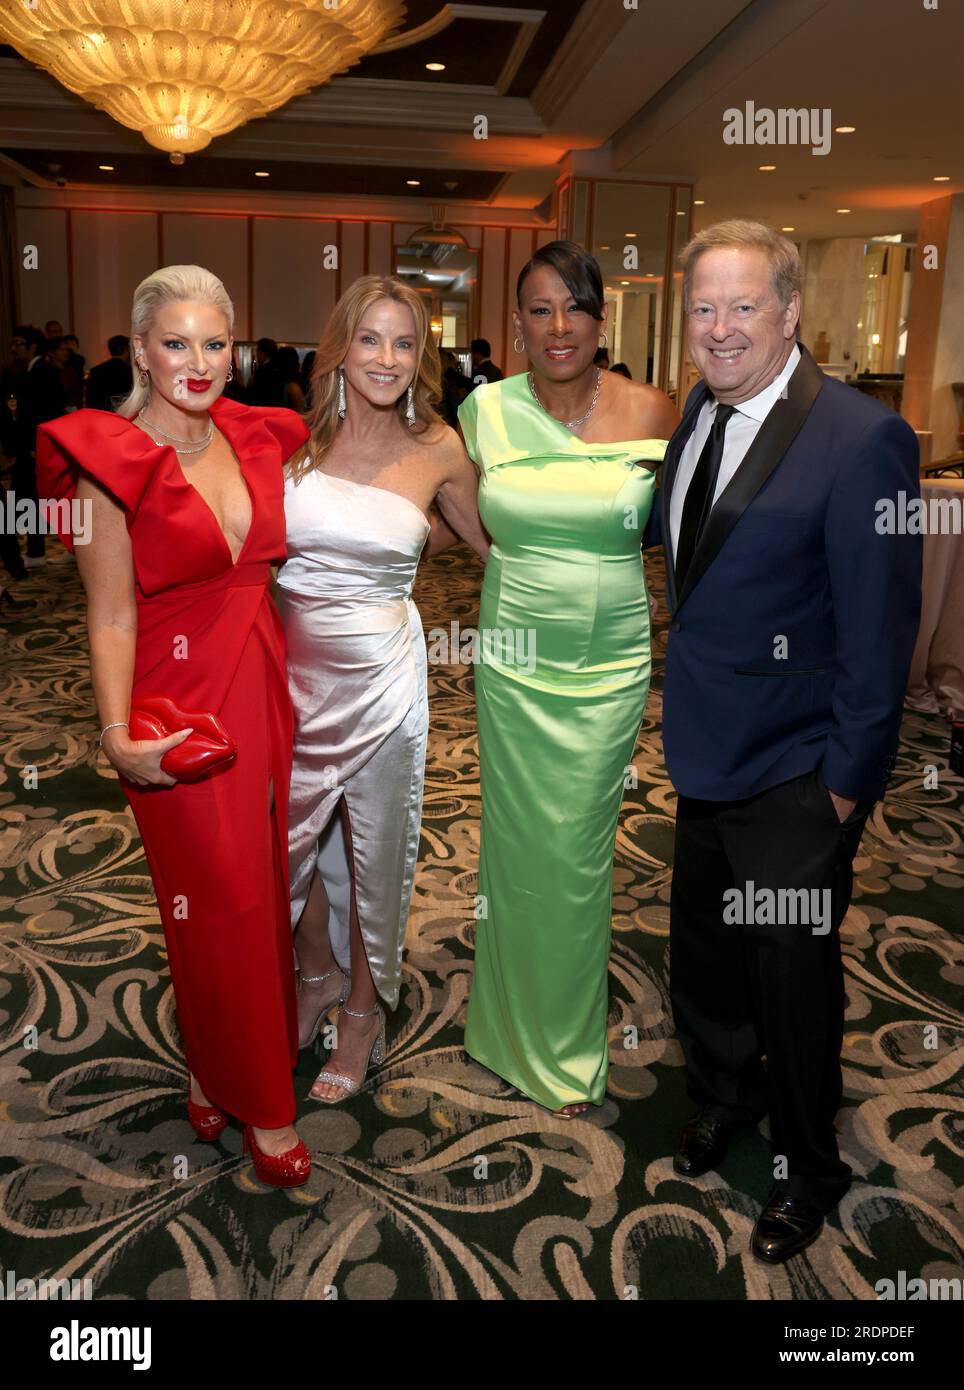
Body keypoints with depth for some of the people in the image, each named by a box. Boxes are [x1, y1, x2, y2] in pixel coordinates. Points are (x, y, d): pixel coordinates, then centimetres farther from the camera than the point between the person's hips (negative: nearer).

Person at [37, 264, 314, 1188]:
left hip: (264, 687, 6)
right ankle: (260, 1107, 26)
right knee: (221, 902, 5)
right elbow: (111, 616, -13)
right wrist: (118, 736, -22)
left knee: (264, 884, 15)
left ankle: (214, 1070, 39)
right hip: (181, 709, -6)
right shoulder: (110, 462, -10)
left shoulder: (254, 438, 6)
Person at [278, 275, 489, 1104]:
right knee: (297, 833, 18)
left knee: (374, 844, 11)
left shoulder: (437, 450, -4)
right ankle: (320, 976, 46)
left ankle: (365, 1008, 36)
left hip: (379, 670, -2)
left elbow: (492, 542, 9)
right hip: (291, 665, 2)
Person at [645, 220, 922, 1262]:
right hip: (705, 762, 7)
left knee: (792, 982, 12)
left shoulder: (861, 438, -18)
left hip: (795, 784, -6)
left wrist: (848, 779, -13)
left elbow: (878, 630, -16)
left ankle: (806, 1173, 39)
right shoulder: (697, 416, 5)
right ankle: (720, 1101, 52)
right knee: (700, 957, 23)